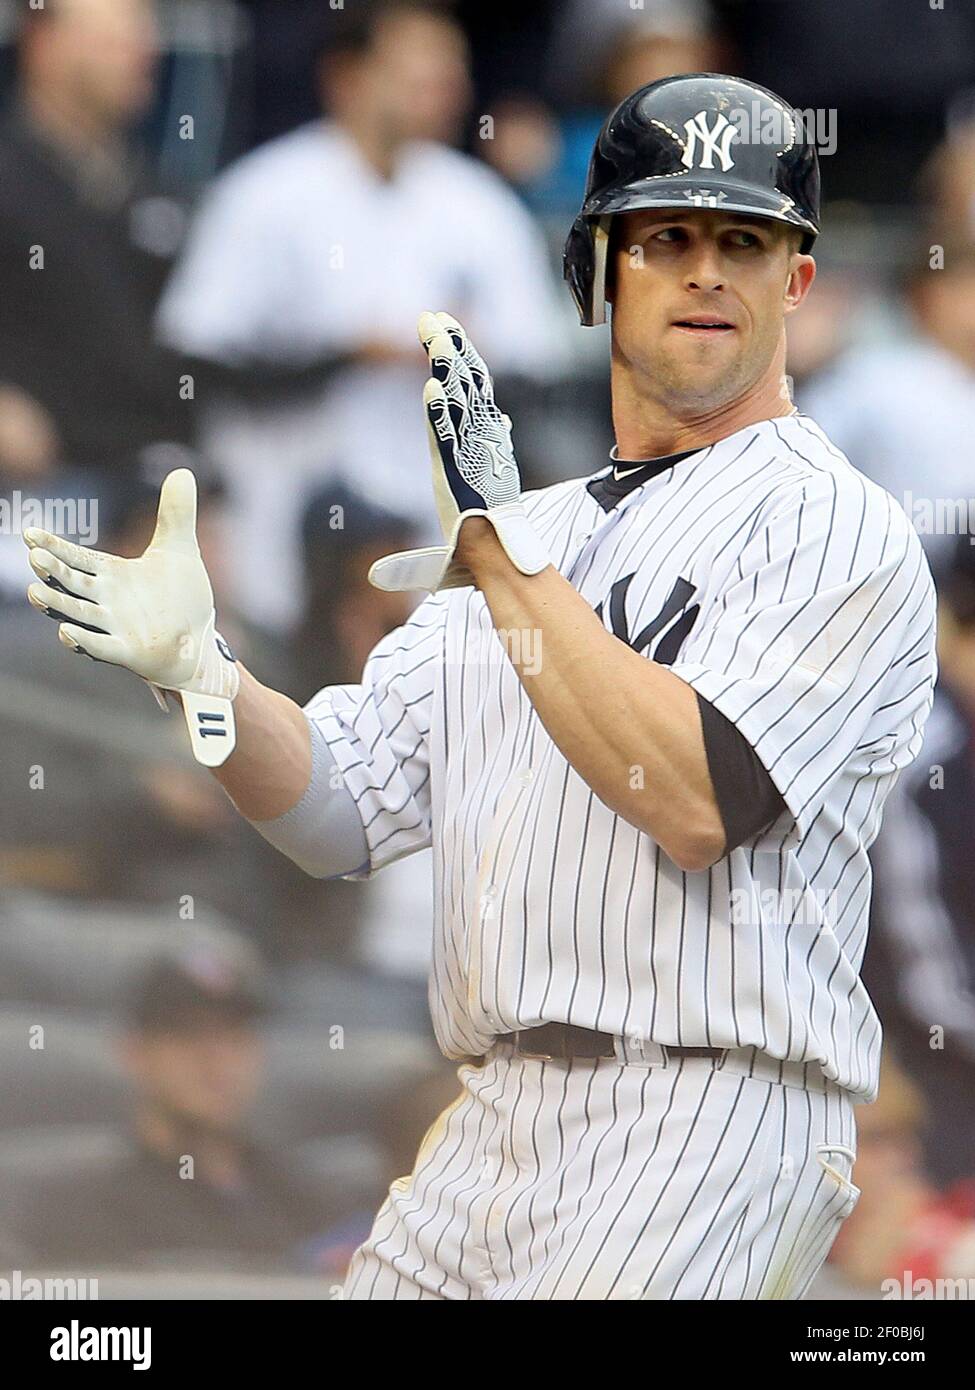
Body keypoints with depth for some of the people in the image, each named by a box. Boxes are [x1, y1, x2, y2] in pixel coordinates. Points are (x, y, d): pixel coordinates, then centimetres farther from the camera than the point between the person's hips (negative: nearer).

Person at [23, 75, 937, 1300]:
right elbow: (345, 812, 13)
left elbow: (695, 801, -18)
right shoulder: (522, 536, 20)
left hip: (706, 1118, -7)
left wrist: (498, 545, -17)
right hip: (489, 1126, 7)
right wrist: (199, 667, -5)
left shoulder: (839, 529, -3)